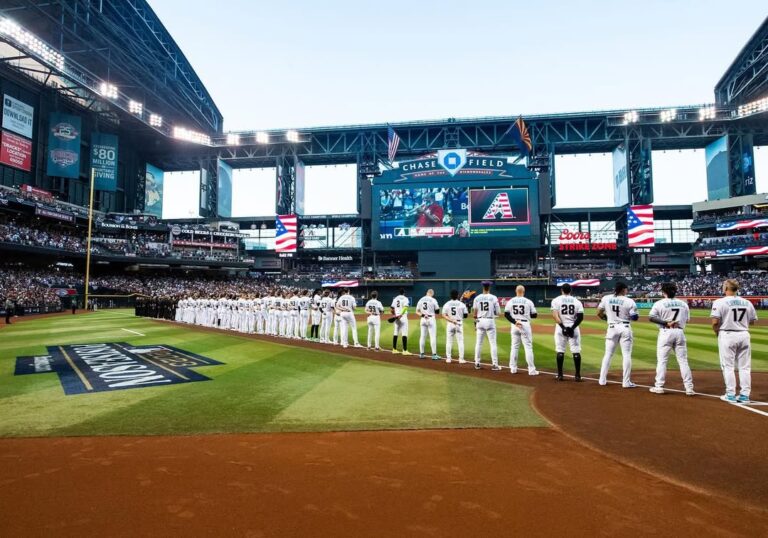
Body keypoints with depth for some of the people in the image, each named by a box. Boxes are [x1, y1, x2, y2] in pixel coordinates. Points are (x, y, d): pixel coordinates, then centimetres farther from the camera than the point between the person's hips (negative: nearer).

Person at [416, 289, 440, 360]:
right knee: (433, 337, -2)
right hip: (431, 319, -5)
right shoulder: (433, 300, -7)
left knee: (422, 336, 10)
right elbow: (437, 311, -3)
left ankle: (421, 354, 14)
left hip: (423, 319, 5)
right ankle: (434, 354, -3)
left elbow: (417, 311, 7)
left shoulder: (421, 300, 7)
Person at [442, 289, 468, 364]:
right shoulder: (462, 304, -3)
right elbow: (466, 315, 0)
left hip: (449, 324, 1)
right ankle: (461, 359, 3)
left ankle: (448, 358, 9)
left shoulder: (446, 304, 0)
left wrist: (451, 320, -15)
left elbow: (444, 315, -10)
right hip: (459, 324, -1)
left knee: (449, 341, 8)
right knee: (460, 341, 4)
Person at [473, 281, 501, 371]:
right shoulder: (493, 298, -5)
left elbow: (474, 313, 3)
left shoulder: (477, 298, 1)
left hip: (480, 321, 3)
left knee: (478, 343, 10)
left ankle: (477, 363, 14)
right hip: (490, 321, -3)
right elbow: (498, 312, -5)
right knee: (493, 343, 2)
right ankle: (495, 364, 1)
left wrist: (475, 323, 12)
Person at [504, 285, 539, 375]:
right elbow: (534, 315, -1)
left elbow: (506, 314, -6)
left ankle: (513, 368, 15)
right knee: (528, 347, 1)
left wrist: (514, 322, -9)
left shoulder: (510, 301, 1)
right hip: (525, 324, -3)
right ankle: (531, 370, 1)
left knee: (514, 346, 13)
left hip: (514, 325, 3)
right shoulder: (528, 301, -5)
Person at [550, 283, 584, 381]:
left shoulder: (556, 300, 0)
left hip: (561, 327, -1)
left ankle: (560, 375, 8)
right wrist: (572, 327, -9)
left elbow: (555, 315, -13)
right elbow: (580, 317, -5)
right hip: (573, 328, 1)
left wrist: (563, 327, -15)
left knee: (560, 351, 5)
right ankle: (577, 375, 5)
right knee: (576, 351, 5)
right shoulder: (577, 301, 5)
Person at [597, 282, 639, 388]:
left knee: (608, 354, 11)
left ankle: (602, 380, 13)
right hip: (625, 328, -2)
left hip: (612, 328, 2)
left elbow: (599, 313, 3)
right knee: (626, 355, 4)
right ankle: (626, 382, 5)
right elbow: (634, 318, -7)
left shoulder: (606, 298, -1)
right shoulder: (629, 301, -8)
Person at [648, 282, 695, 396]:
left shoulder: (659, 303, -5)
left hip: (665, 332, -4)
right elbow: (687, 319, 12)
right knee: (683, 360, 7)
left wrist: (666, 323, -14)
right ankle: (689, 388, 7)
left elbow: (651, 317, -16)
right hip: (680, 332, 4)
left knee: (662, 360, 2)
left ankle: (659, 386, 4)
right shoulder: (683, 304, 8)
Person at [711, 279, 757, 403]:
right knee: (744, 366, 10)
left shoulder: (720, 302, -9)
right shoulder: (747, 303, 6)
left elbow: (715, 322, -14)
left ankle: (731, 395, 5)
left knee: (728, 366, 3)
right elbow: (752, 321, 11)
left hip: (727, 335, -4)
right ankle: (745, 395, 13)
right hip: (744, 335, 4)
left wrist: (717, 333, 3)